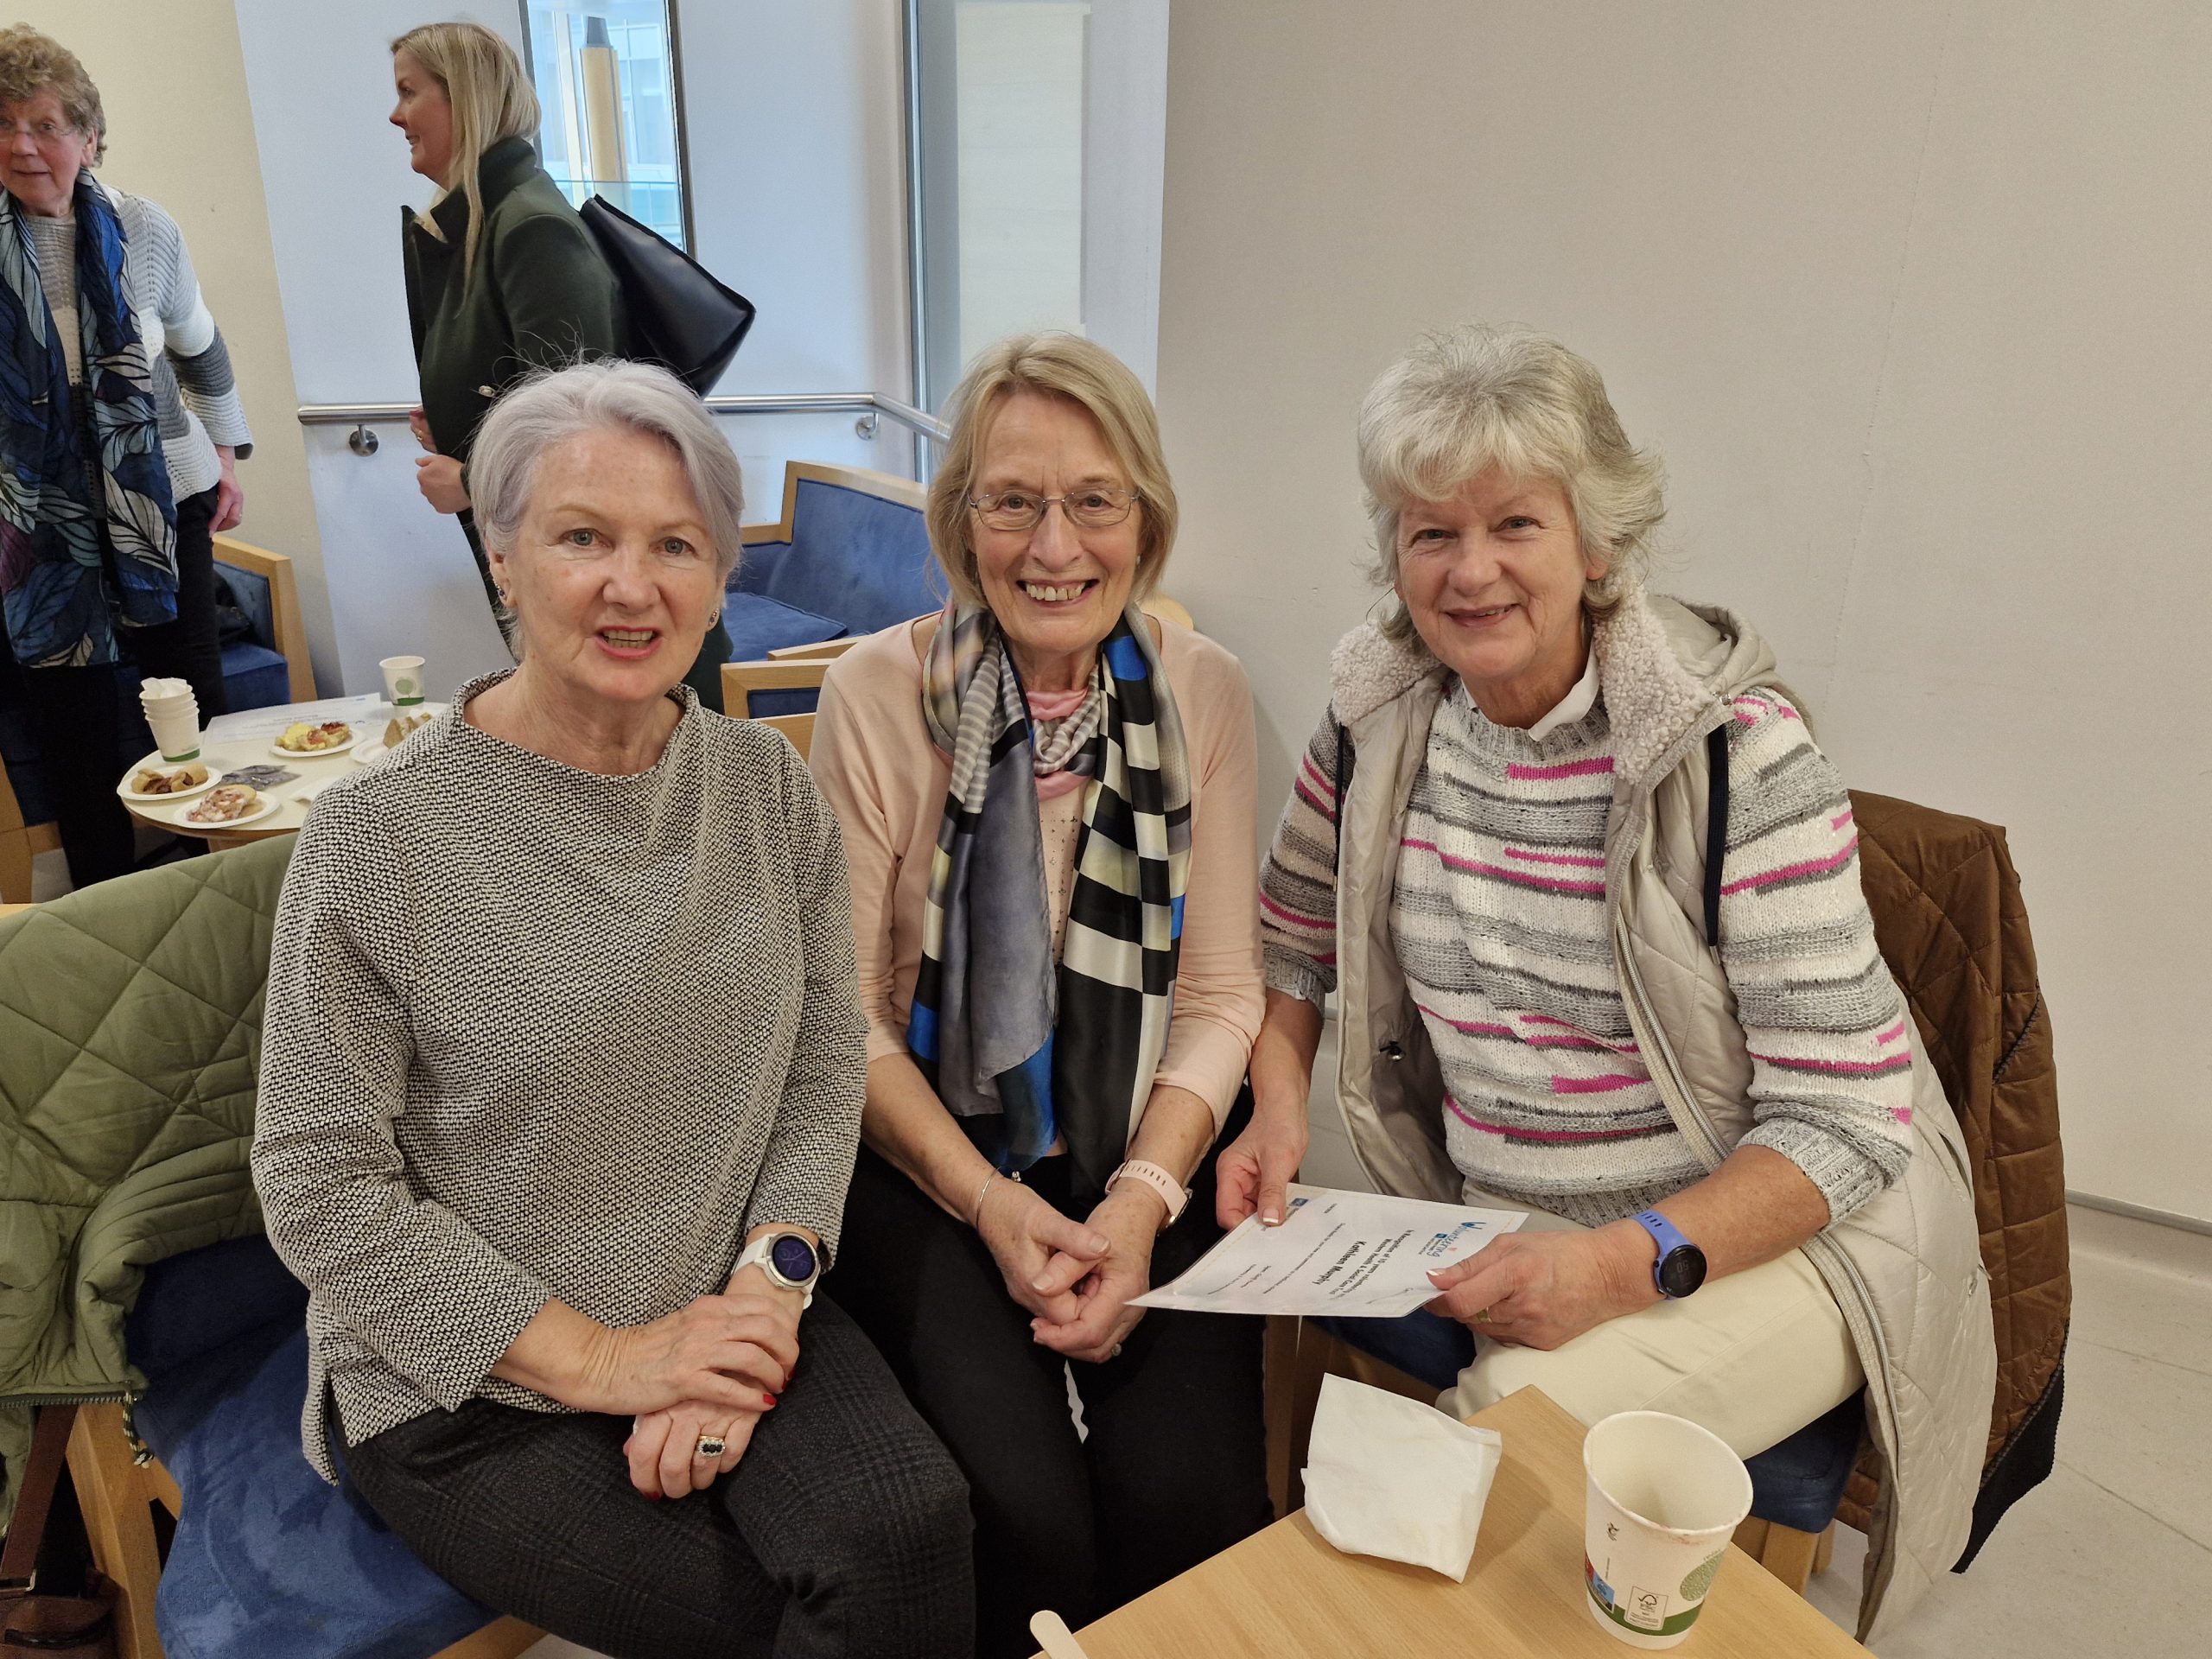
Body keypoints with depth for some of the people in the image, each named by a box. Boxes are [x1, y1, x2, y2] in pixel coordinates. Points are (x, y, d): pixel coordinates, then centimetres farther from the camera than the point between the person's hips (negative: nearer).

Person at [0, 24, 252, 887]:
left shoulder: (142, 229, 0)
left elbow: (199, 346, 14)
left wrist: (226, 453, 14)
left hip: (163, 497, 2)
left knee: (194, 688, 9)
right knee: (74, 721, 2)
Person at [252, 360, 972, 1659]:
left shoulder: (768, 787, -1)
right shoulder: (376, 839, -14)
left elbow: (825, 1063, 2)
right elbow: (322, 1188, -11)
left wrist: (764, 1287, -12)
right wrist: (599, 1359, -13)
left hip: (737, 1313, 3)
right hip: (467, 1384, -3)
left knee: (909, 1531, -21)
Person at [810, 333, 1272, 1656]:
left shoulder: (1202, 691, -3)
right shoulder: (881, 692, -8)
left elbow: (1221, 994, -1)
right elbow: (846, 1010, -5)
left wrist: (1141, 1201, -14)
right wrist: (992, 1204, -13)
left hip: (1148, 1155, 2)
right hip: (933, 1152, -1)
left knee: (1186, 1500, -17)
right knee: (1023, 1513, -20)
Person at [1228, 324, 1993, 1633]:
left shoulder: (1739, 751, -18)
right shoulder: (1379, 715, -3)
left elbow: (1851, 1120, -16)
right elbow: (1292, 945, 12)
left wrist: (1632, 1261, -29)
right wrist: (1279, 1110, -5)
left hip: (1764, 1232, -4)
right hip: (1484, 1225, 5)